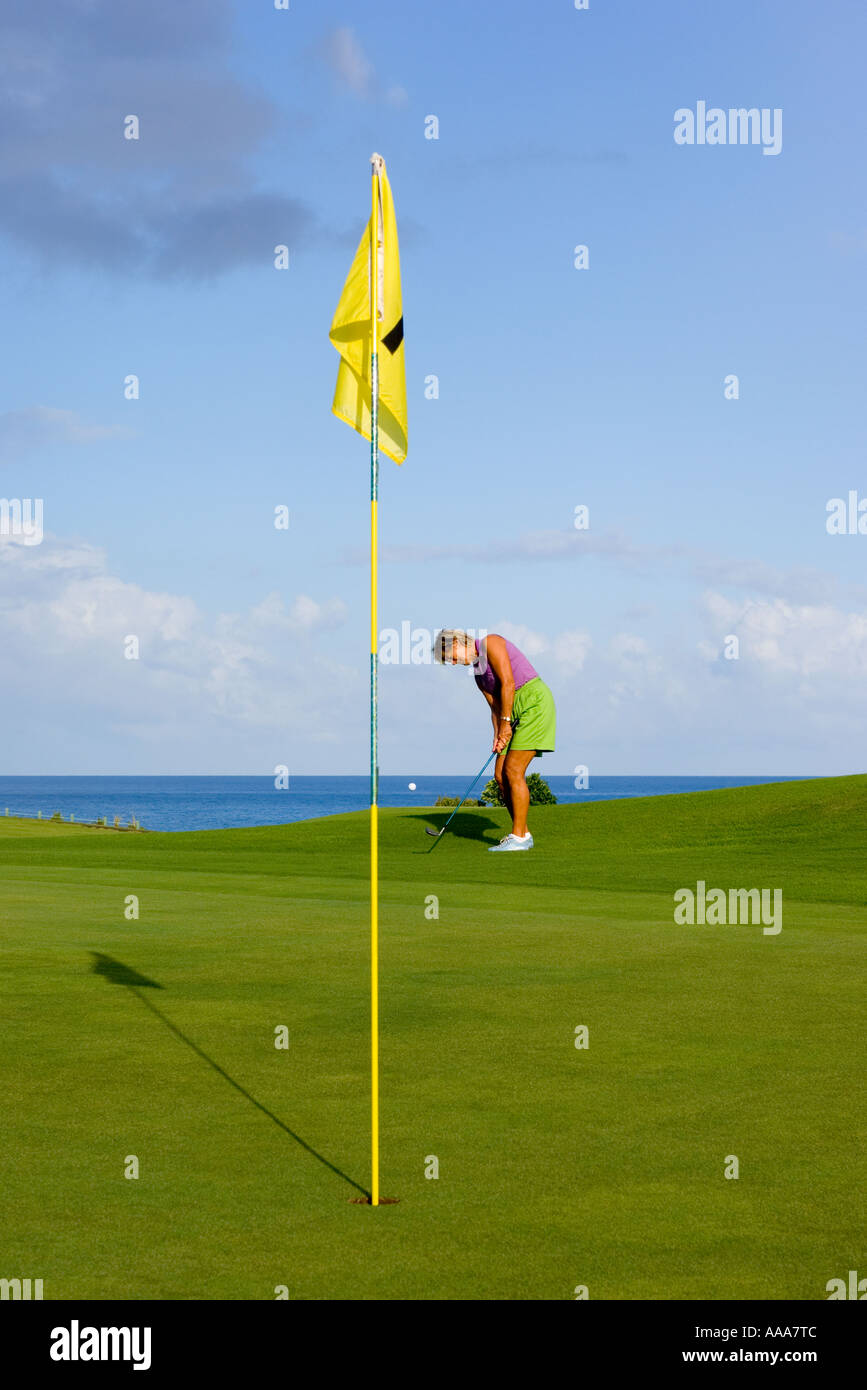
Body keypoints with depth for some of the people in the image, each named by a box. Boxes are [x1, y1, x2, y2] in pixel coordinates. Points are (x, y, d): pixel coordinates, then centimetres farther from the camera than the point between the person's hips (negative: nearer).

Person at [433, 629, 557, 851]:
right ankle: (522, 834, 11)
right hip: (515, 712, 9)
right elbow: (495, 707, 14)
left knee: (513, 771, -13)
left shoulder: (491, 643, -8)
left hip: (535, 702, -9)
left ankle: (519, 838, -10)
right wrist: (498, 736, -2)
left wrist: (505, 721, -13)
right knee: (501, 775, 4)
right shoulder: (478, 674, 18)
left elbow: (507, 682, -15)